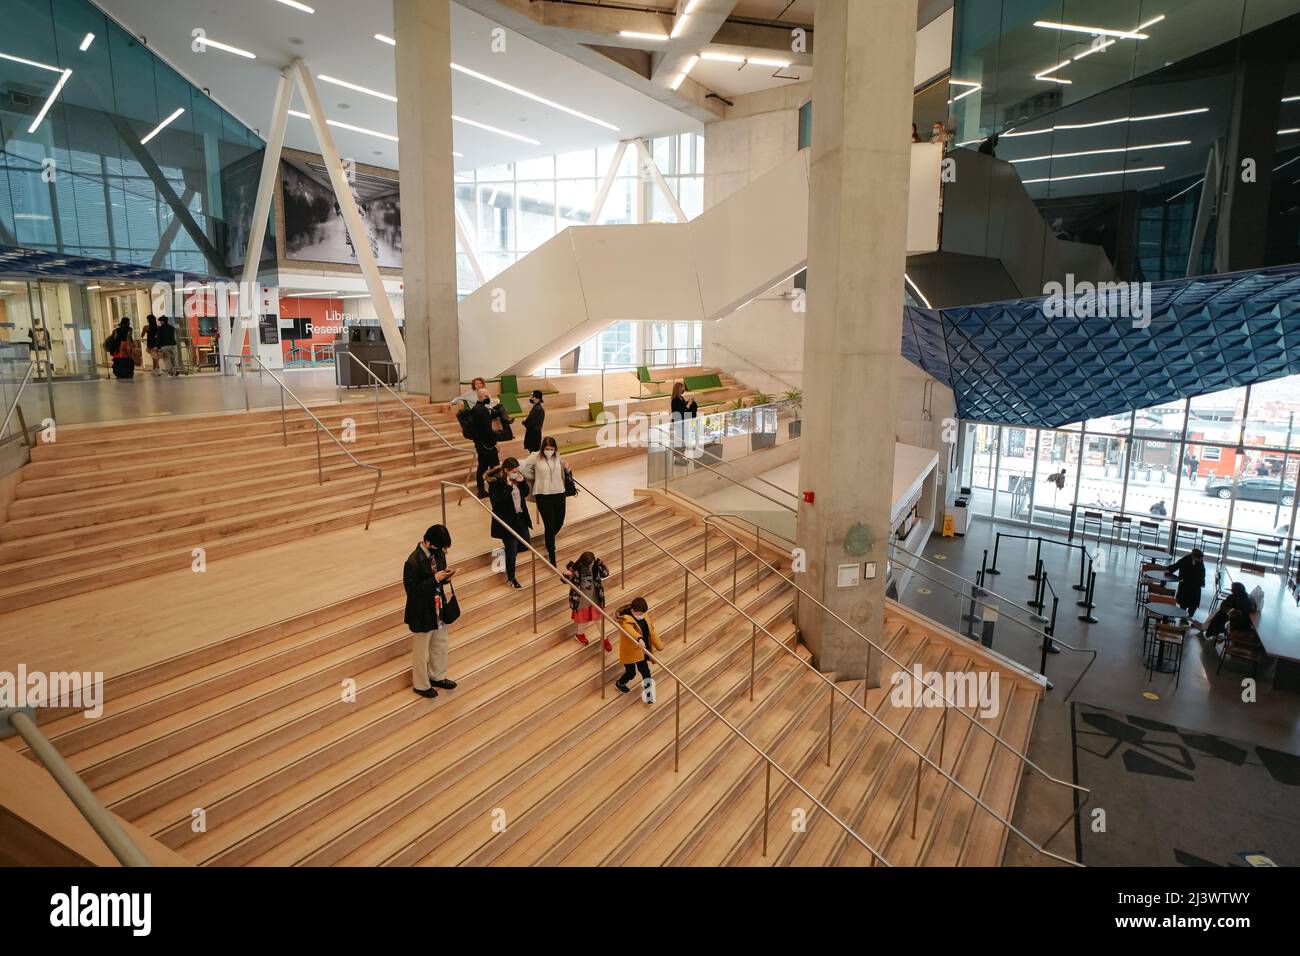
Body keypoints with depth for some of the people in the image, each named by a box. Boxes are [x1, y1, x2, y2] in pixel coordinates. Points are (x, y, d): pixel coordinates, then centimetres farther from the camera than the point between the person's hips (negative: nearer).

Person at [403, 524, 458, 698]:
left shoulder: (438, 553, -4)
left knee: (440, 646, 23)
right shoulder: (414, 562, -27)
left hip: (438, 609, 7)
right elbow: (412, 590, -24)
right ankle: (421, 685, 31)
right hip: (422, 614, -7)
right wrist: (435, 579, -28)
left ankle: (437, 676, 43)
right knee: (421, 652, 12)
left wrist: (446, 577, -12)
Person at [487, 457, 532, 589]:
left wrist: (522, 482, -8)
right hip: (506, 521, -7)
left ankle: (508, 550, 42)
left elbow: (526, 494, 9)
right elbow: (497, 501, -28)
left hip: (520, 517, 7)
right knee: (512, 550, -2)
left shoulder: (517, 478, 1)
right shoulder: (495, 482, -19)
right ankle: (510, 578, 15)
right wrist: (508, 487, -32)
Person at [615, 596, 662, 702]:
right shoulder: (626, 620, -28)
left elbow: (652, 631, 7)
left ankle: (648, 695, 28)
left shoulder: (645, 617, -5)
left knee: (645, 672, 13)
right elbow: (631, 631, -50)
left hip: (641, 651, 6)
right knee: (631, 673, 9)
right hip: (629, 651, -6)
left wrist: (659, 645, 14)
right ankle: (619, 684, 42)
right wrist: (639, 639, -69)